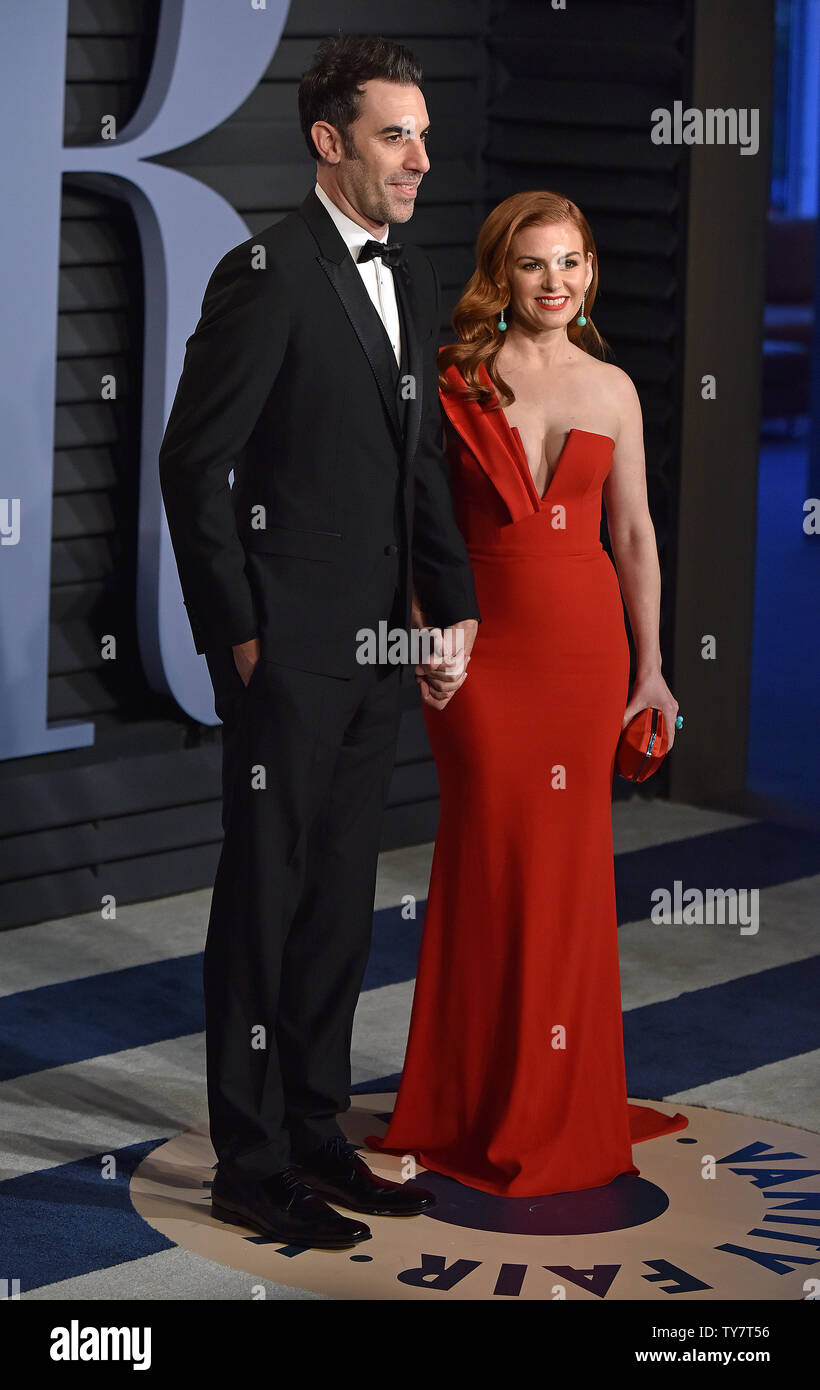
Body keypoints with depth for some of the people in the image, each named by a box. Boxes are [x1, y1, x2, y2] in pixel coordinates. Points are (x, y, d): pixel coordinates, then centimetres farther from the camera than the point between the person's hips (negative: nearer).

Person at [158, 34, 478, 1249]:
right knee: (266, 900, 1)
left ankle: (316, 1136, 26)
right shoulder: (268, 273, -13)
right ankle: (253, 1167, 10)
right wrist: (234, 631, -13)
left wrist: (453, 599, 9)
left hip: (372, 649, 8)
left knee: (340, 905, 15)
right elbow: (194, 461, -14)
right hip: (288, 648, -8)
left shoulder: (413, 279, 11)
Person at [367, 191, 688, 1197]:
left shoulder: (610, 389, 8)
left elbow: (634, 531, 11)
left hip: (585, 640, 2)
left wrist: (650, 664, 9)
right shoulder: (457, 379, 1)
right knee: (485, 856, 1)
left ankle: (558, 1102, 18)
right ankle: (474, 1101, 14)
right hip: (483, 637, -2)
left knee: (569, 859, 5)